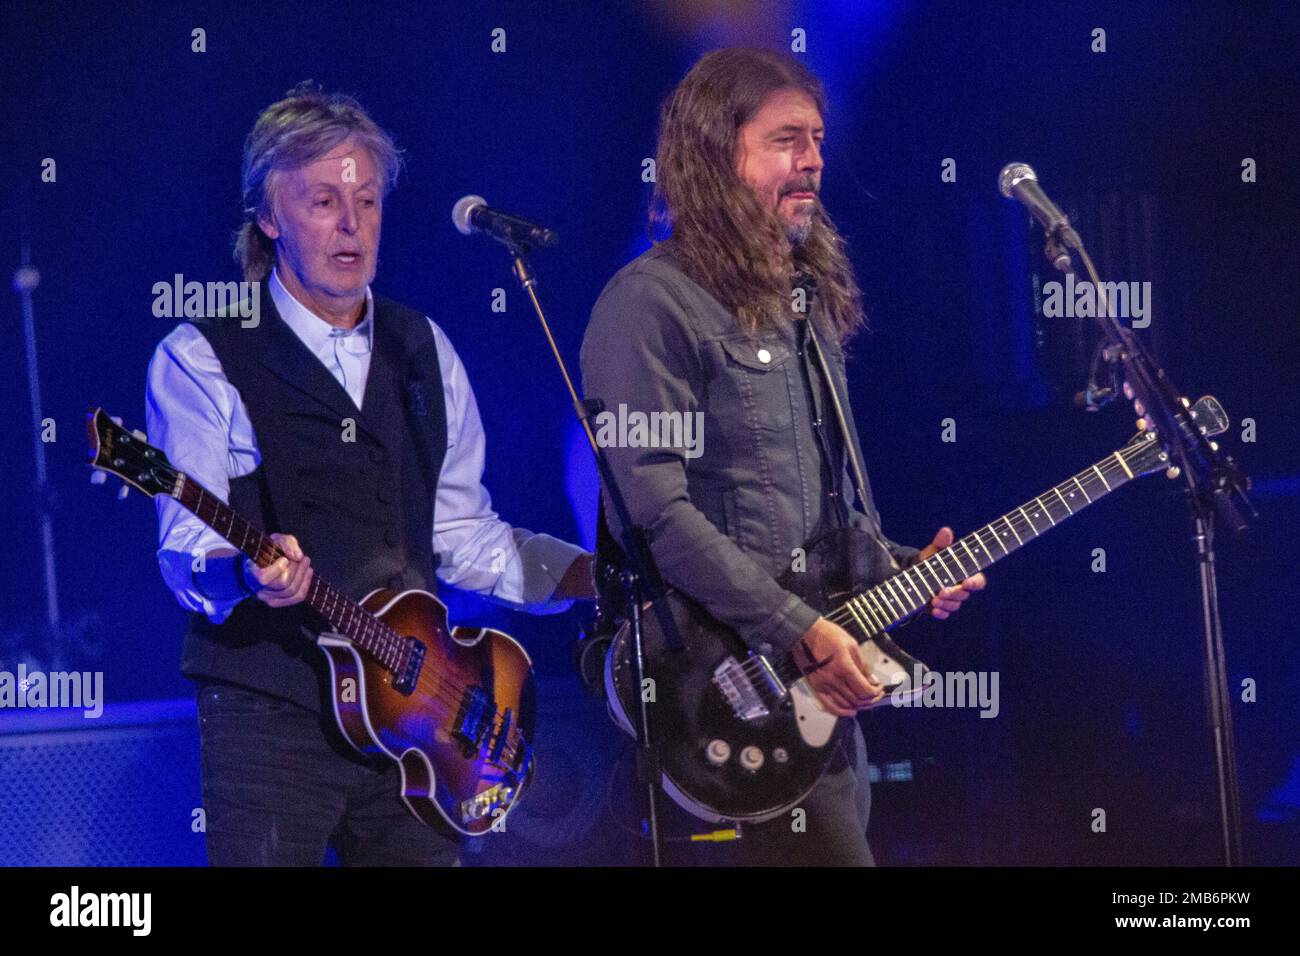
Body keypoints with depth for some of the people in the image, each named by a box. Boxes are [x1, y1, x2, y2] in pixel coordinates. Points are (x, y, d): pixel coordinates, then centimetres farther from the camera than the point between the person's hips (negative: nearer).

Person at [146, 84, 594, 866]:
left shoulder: (423, 350, 15)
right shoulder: (202, 361, -1)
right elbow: (188, 546, -8)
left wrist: (600, 574, 4)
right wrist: (246, 572, -30)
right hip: (271, 706, -4)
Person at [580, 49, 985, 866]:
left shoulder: (807, 303, 17)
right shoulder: (654, 302, -10)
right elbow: (653, 508, -19)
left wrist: (900, 568, 9)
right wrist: (798, 631, -21)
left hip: (818, 691, 9)